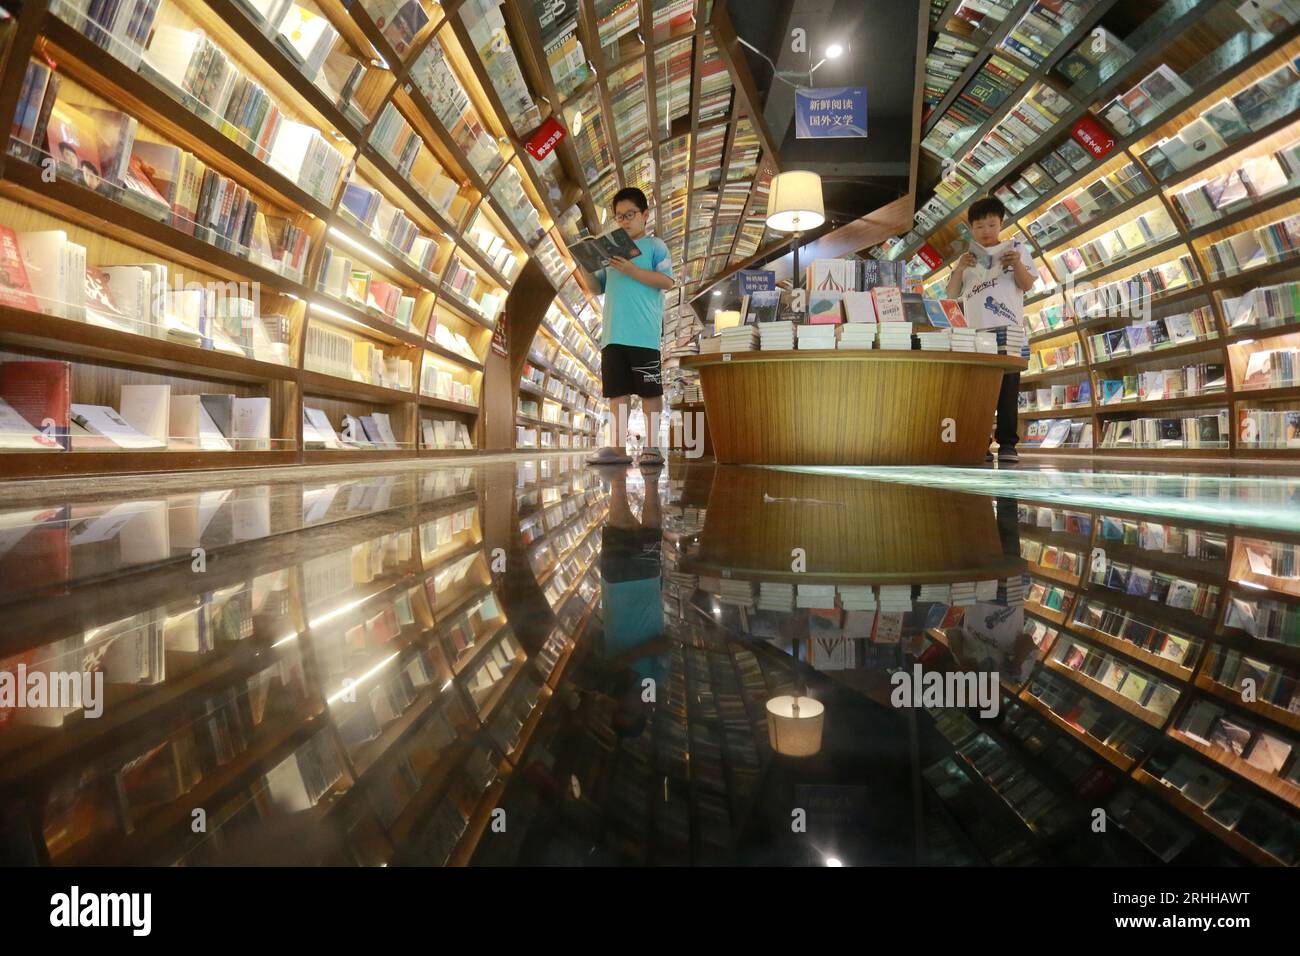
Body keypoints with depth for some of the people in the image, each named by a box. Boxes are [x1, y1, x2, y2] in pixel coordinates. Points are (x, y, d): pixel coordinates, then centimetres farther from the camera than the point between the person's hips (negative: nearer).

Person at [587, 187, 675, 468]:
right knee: (617, 389, 2)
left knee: (649, 389, -2)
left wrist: (632, 271, -14)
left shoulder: (654, 245, 7)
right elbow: (597, 286, 22)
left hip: (644, 333, -5)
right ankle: (618, 447, 3)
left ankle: (652, 446, 1)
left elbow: (667, 281, -6)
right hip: (613, 334, 5)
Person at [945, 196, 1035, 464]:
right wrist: (960, 268, -6)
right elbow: (952, 294, 10)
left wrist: (1017, 264, -13)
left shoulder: (1015, 248, 13)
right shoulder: (967, 258, 19)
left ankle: (1007, 444, -4)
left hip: (1007, 329, -2)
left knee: (1007, 387, -5)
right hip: (974, 331, 2)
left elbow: (1027, 285, 5)